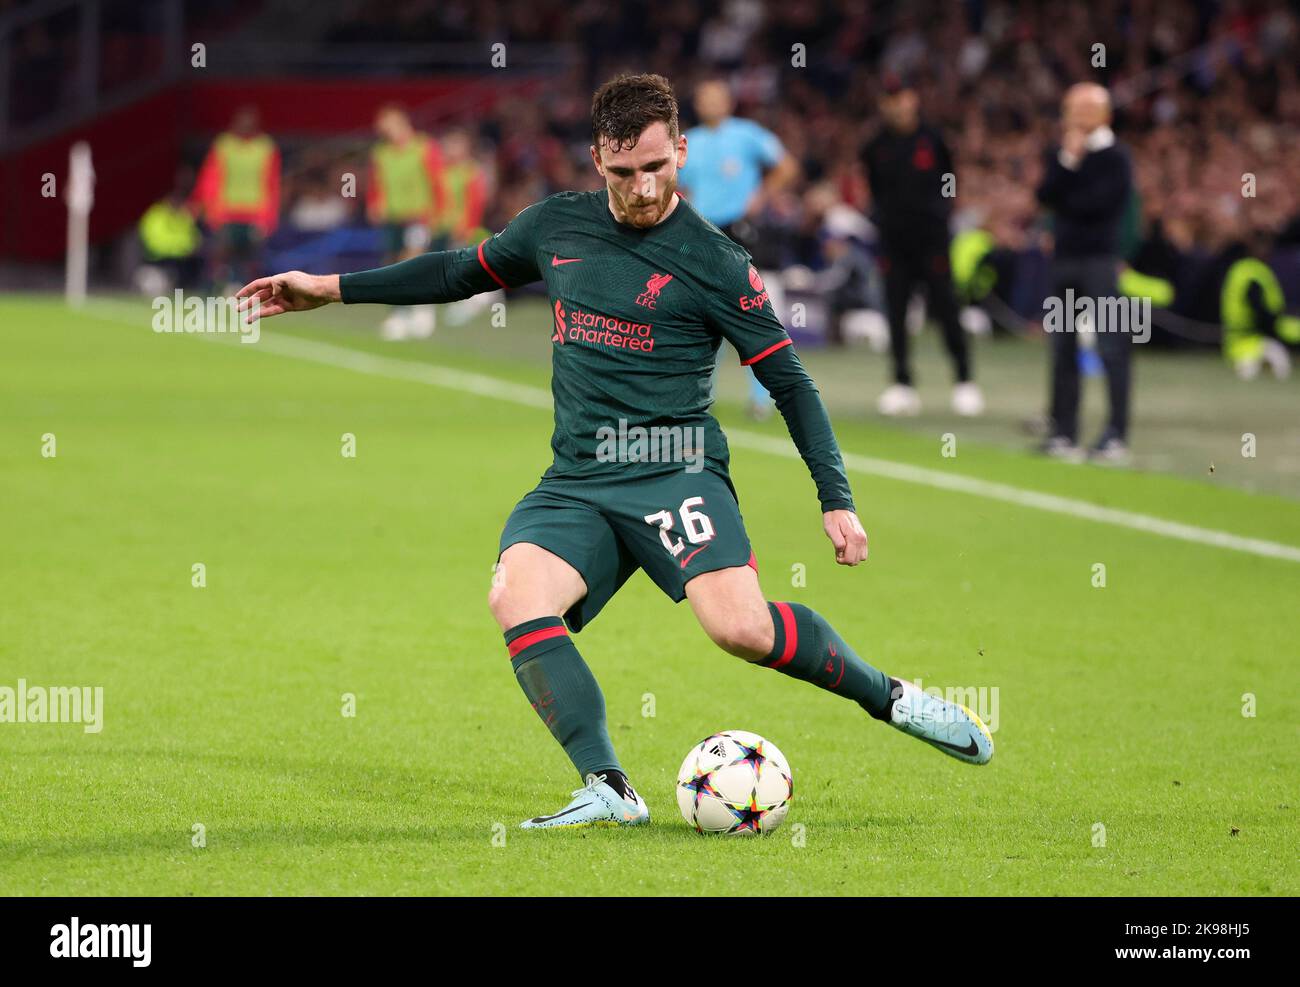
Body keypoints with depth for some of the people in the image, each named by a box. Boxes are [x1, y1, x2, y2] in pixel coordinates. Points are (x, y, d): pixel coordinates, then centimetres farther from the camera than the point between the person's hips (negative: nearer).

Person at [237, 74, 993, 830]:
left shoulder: (714, 263, -2)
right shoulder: (557, 225, 11)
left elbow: (789, 382, 2)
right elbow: (466, 272, 27)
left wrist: (838, 499, -4)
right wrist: (333, 288, 26)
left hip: (674, 470, -4)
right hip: (577, 480, 4)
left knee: (741, 627, -26)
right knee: (516, 596, -26)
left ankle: (888, 698, 0)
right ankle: (607, 790, -29)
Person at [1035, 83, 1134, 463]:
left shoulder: (1115, 156, -5)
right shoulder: (1059, 153, 13)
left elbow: (1097, 203, -14)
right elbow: (1046, 195, 1)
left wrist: (1064, 204, -2)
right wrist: (1068, 161, -9)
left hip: (1101, 259, -6)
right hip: (1065, 257, 6)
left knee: (1111, 347, -8)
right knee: (1063, 349, 8)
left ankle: (1117, 435, -7)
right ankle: (1063, 433, 14)